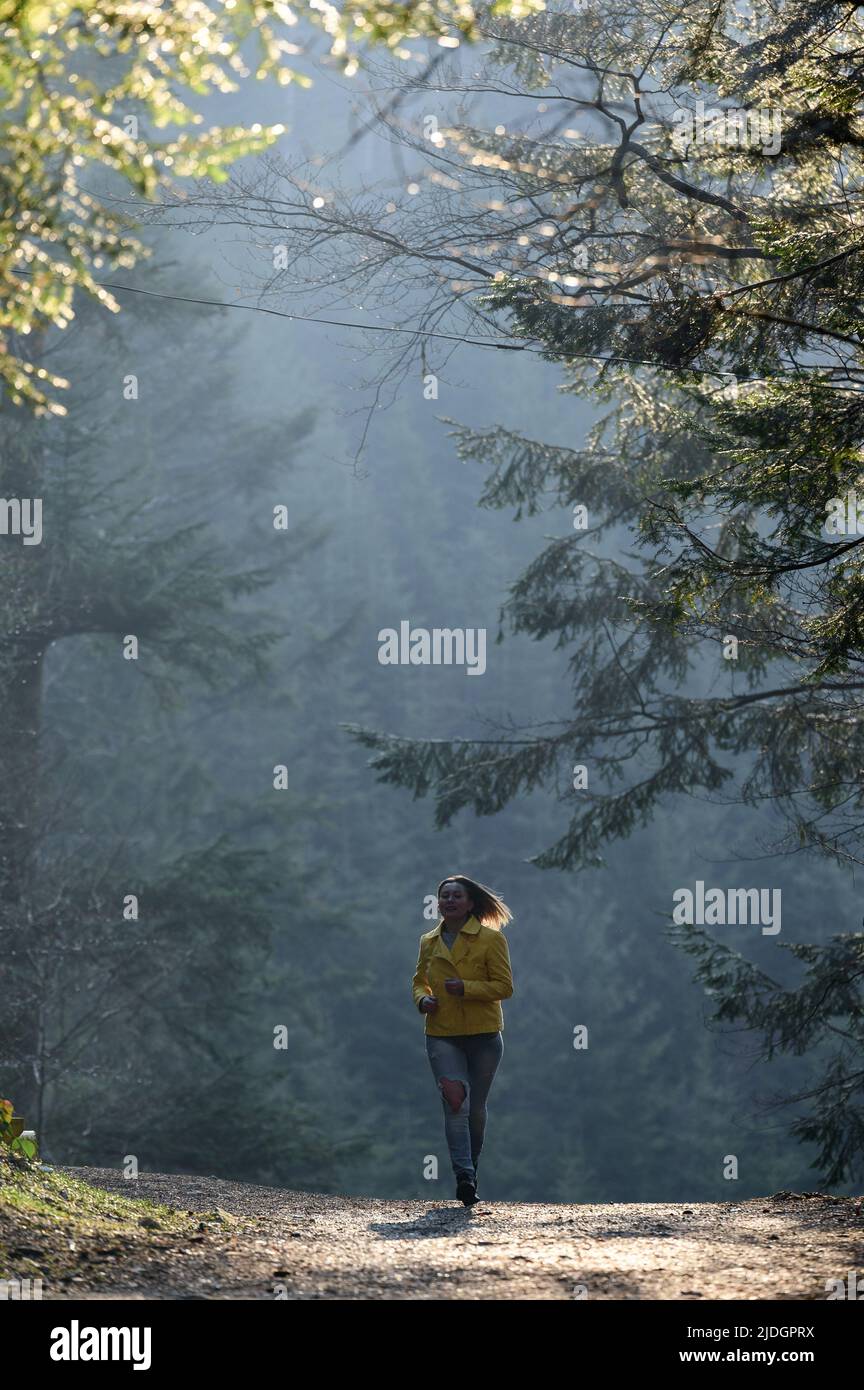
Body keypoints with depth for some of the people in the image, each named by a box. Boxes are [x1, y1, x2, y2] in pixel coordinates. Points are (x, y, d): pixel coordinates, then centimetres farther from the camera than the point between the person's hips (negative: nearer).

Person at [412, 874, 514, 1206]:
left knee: (476, 1108, 8)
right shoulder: (428, 942, 10)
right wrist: (423, 999, -2)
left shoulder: (491, 939, -3)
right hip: (442, 1035, 2)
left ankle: (470, 1169, 29)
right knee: (455, 1101, -17)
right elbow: (419, 981, 21)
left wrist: (466, 988, -19)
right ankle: (464, 1176, -24)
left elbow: (504, 986, -6)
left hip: (483, 1035, -1)